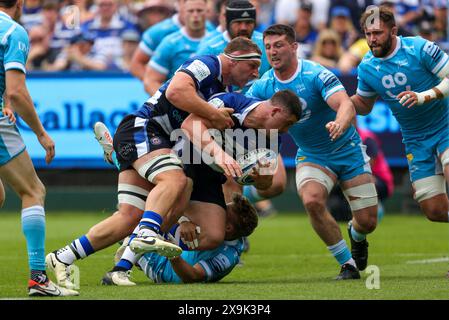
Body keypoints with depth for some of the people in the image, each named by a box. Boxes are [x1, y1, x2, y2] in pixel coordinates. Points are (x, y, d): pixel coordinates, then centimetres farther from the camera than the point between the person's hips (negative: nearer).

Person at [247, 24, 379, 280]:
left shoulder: (317, 75, -23)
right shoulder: (263, 86, -9)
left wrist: (340, 123, -59)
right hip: (311, 156, 2)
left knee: (367, 221, -3)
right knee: (312, 200, -29)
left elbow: (347, 105, -36)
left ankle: (357, 236, 39)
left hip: (348, 151, -2)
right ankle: (348, 264, -11)